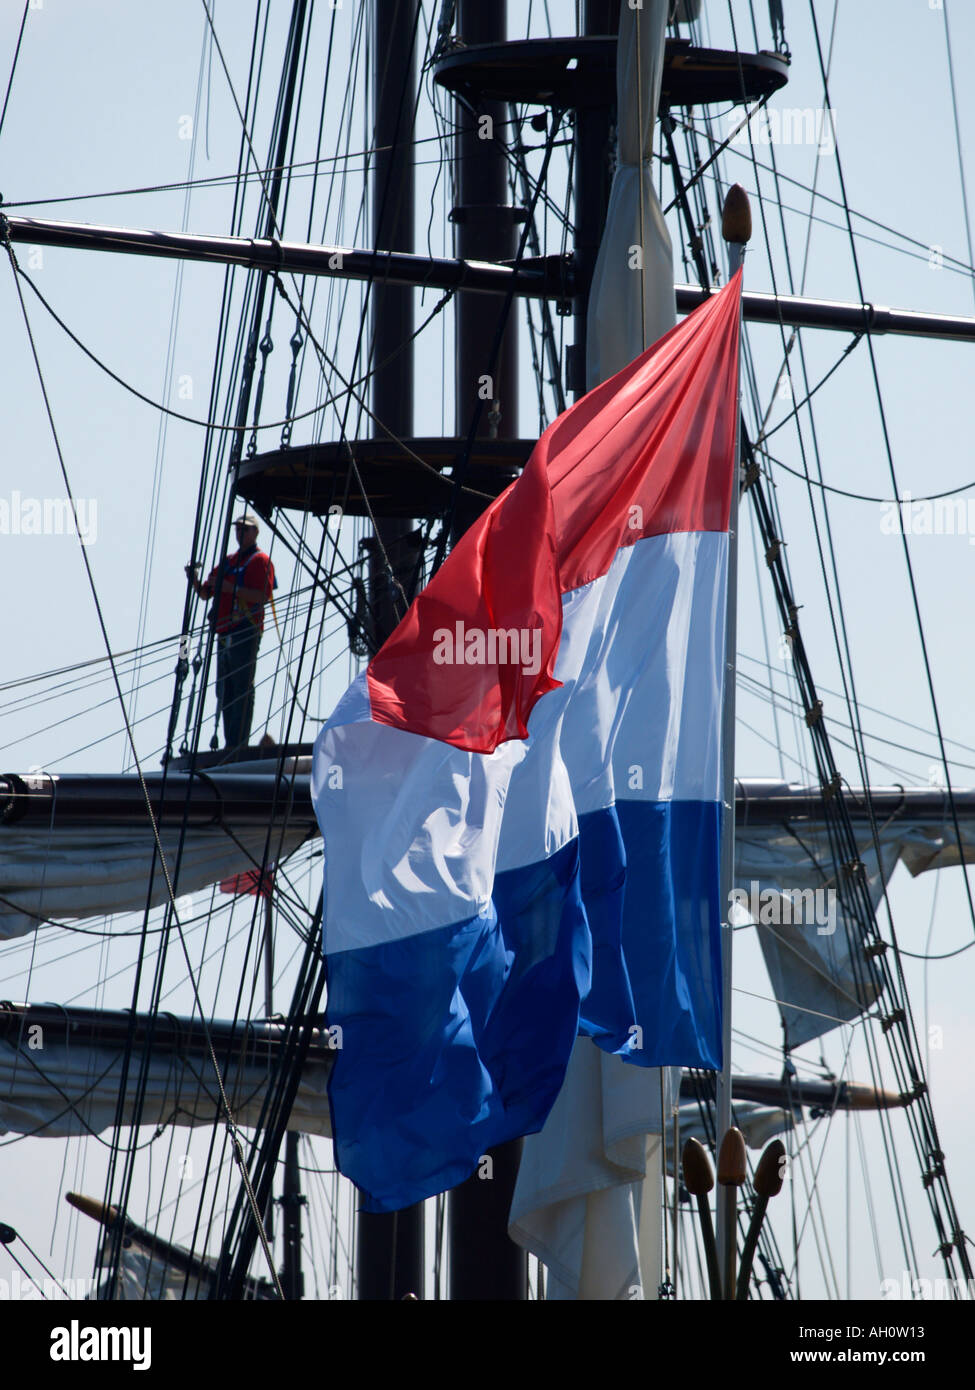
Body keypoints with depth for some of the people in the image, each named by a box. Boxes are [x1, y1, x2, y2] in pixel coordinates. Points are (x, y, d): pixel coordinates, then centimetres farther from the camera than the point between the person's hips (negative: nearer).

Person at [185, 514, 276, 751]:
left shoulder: (260, 561, -2)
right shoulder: (228, 562, 22)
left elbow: (262, 596, -15)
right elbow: (205, 593, 23)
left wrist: (230, 587, -20)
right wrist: (195, 581, 2)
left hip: (245, 632, -8)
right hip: (225, 633, 8)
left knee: (242, 691, -10)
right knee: (224, 692, 8)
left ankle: (239, 745, -13)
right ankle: (230, 743, 11)